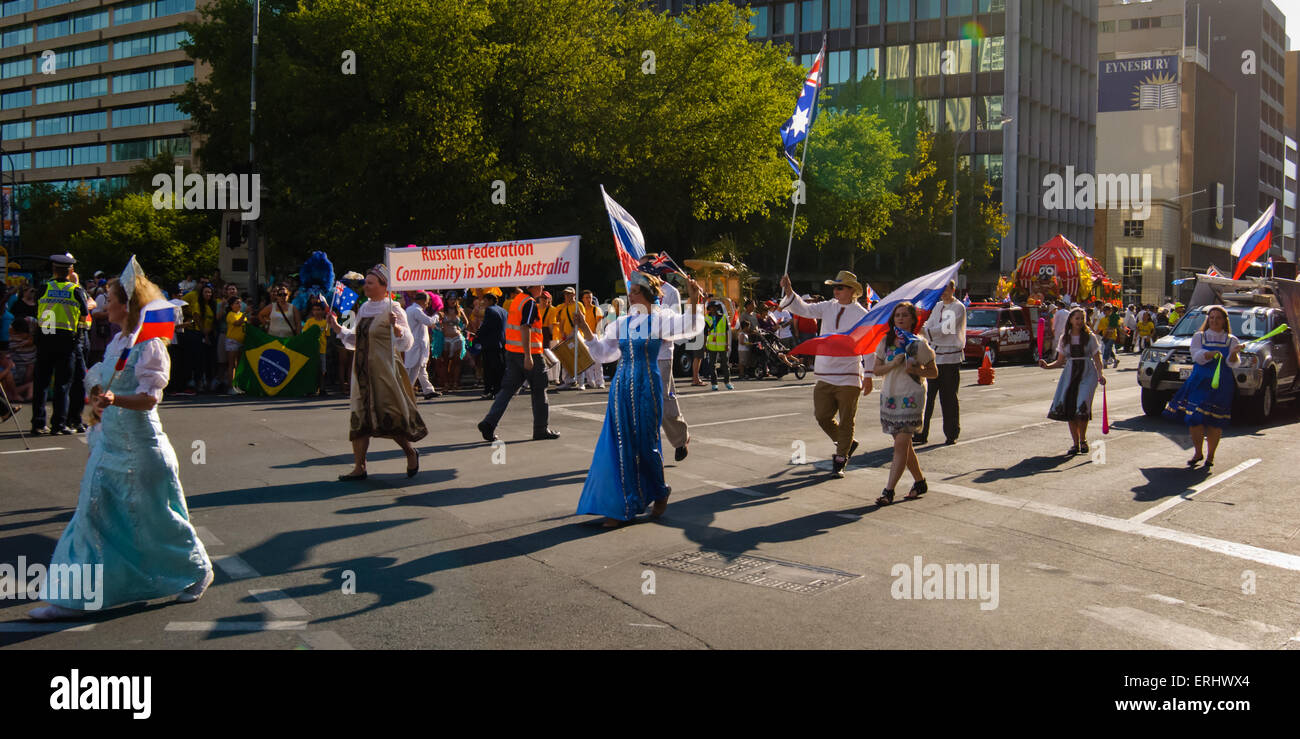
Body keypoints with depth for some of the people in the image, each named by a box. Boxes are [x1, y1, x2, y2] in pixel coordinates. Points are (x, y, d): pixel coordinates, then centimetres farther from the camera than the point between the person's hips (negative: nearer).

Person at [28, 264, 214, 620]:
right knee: (93, 513, 5)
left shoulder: (149, 346, -14)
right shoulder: (116, 343, 10)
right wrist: (97, 401, 10)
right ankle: (75, 597, 9)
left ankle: (198, 571, 25)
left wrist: (115, 398, -38)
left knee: (155, 516, 4)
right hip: (110, 440, 8)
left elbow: (149, 398, -23)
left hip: (139, 444, -8)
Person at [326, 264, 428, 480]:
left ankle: (411, 453, 18)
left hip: (384, 371, -7)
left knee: (389, 416, -5)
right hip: (362, 371, 7)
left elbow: (406, 343, -11)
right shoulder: (364, 308, 14)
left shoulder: (393, 309, -7)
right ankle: (359, 467, 5)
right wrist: (338, 328, 16)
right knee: (359, 417, 3)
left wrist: (396, 327, -28)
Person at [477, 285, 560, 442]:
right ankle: (541, 429, 14)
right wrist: (528, 356, -26)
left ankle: (489, 422, -9)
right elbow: (525, 328, -23)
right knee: (539, 390, 6)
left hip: (511, 352, 8)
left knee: (508, 388, 5)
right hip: (529, 353, -8)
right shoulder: (530, 303, -14)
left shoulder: (516, 300, 14)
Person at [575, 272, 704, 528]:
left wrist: (693, 302, -25)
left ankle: (660, 493, 28)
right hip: (622, 387, 4)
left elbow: (690, 328, -11)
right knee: (621, 445, 0)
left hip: (647, 387, -4)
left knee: (646, 444, 2)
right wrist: (586, 331, 5)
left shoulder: (659, 320, 0)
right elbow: (602, 353, 14)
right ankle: (621, 506, 5)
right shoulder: (621, 324, 11)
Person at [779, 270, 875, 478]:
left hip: (849, 377, -4)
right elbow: (803, 309, 4)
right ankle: (847, 444, 28)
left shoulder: (862, 315, -4)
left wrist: (868, 376, -5)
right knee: (822, 416, 4)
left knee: (846, 421, 3)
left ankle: (840, 461, 15)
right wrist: (788, 291, -13)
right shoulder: (828, 308, 9)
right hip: (825, 375, 5)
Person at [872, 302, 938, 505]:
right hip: (889, 396, 5)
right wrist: (893, 365, -13)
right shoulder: (886, 342, 7)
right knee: (903, 445, 11)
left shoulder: (918, 344, -4)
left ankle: (889, 491, -13)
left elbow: (934, 372, 2)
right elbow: (877, 370, 5)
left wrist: (916, 370, -15)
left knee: (901, 444, -11)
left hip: (911, 397, -5)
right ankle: (920, 482, 28)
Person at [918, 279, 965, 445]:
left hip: (950, 358, -5)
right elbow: (929, 327, 13)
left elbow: (946, 328, -17)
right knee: (926, 395, 0)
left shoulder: (958, 308, -4)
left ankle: (951, 434, 10)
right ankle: (921, 433, 2)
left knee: (948, 398, 0)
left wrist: (925, 331, -24)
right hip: (934, 355, 5)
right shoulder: (937, 307, 17)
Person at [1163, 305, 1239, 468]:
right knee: (1194, 418, -7)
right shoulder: (1199, 337, 9)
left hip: (1222, 386, 0)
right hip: (1199, 383, 1)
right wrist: (1212, 354, -28)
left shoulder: (1231, 340, 8)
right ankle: (1198, 453, 10)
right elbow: (1197, 356, -9)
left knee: (1215, 421, -2)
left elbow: (1234, 363, -6)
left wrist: (1234, 354, -28)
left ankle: (1210, 455, 10)